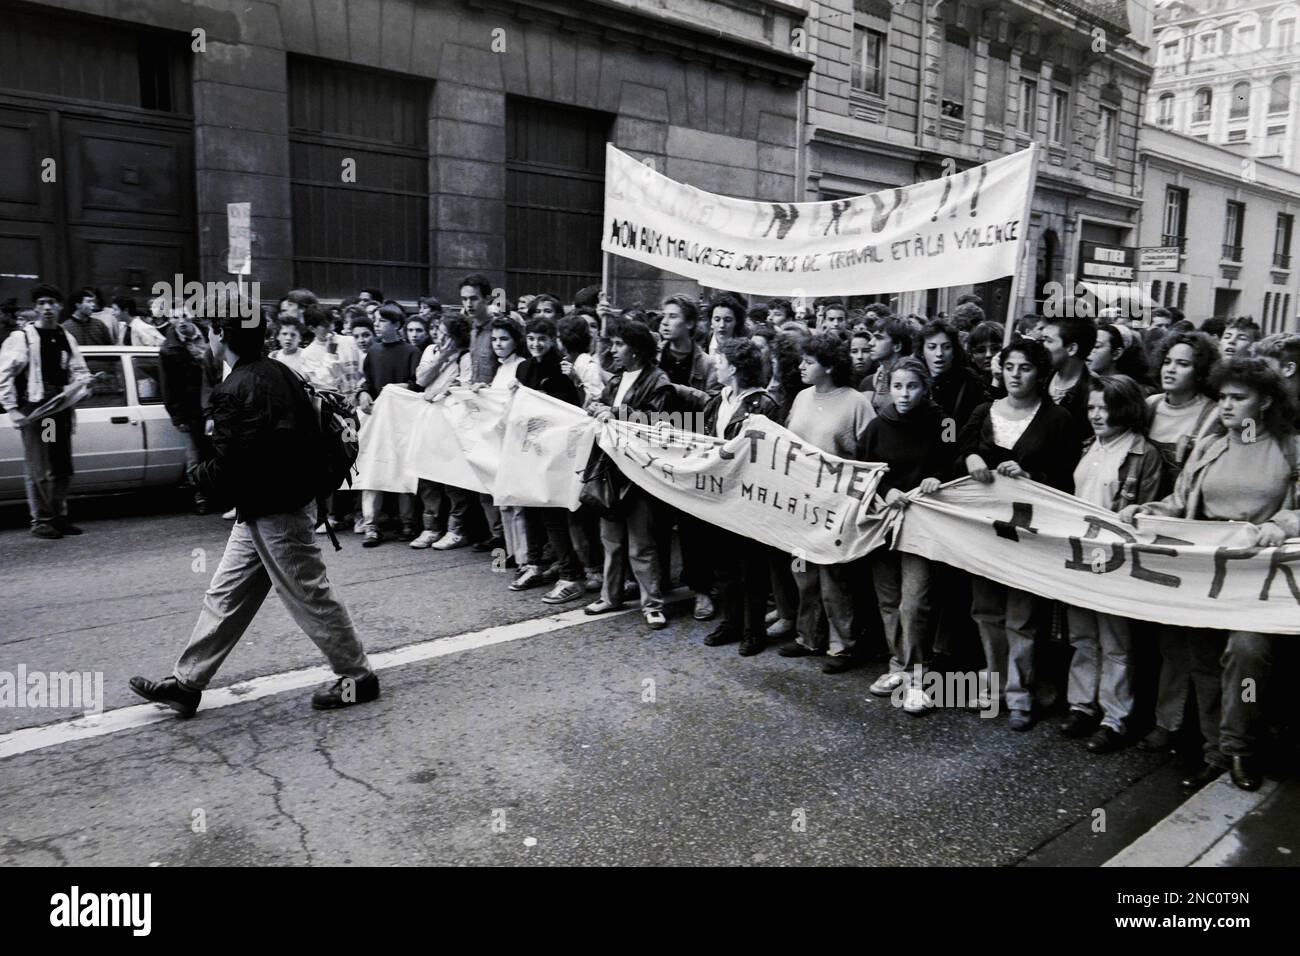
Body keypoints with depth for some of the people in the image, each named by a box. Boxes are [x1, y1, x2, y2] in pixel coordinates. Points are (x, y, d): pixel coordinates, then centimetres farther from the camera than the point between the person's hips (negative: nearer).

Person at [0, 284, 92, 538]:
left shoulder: (67, 338, 14)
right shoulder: (21, 337, -1)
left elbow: (80, 371, 20)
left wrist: (80, 386, -2)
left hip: (62, 410, 5)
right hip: (33, 410, -5)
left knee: (63, 468, 9)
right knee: (38, 470, -5)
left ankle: (59, 517, 20)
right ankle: (40, 520, 2)